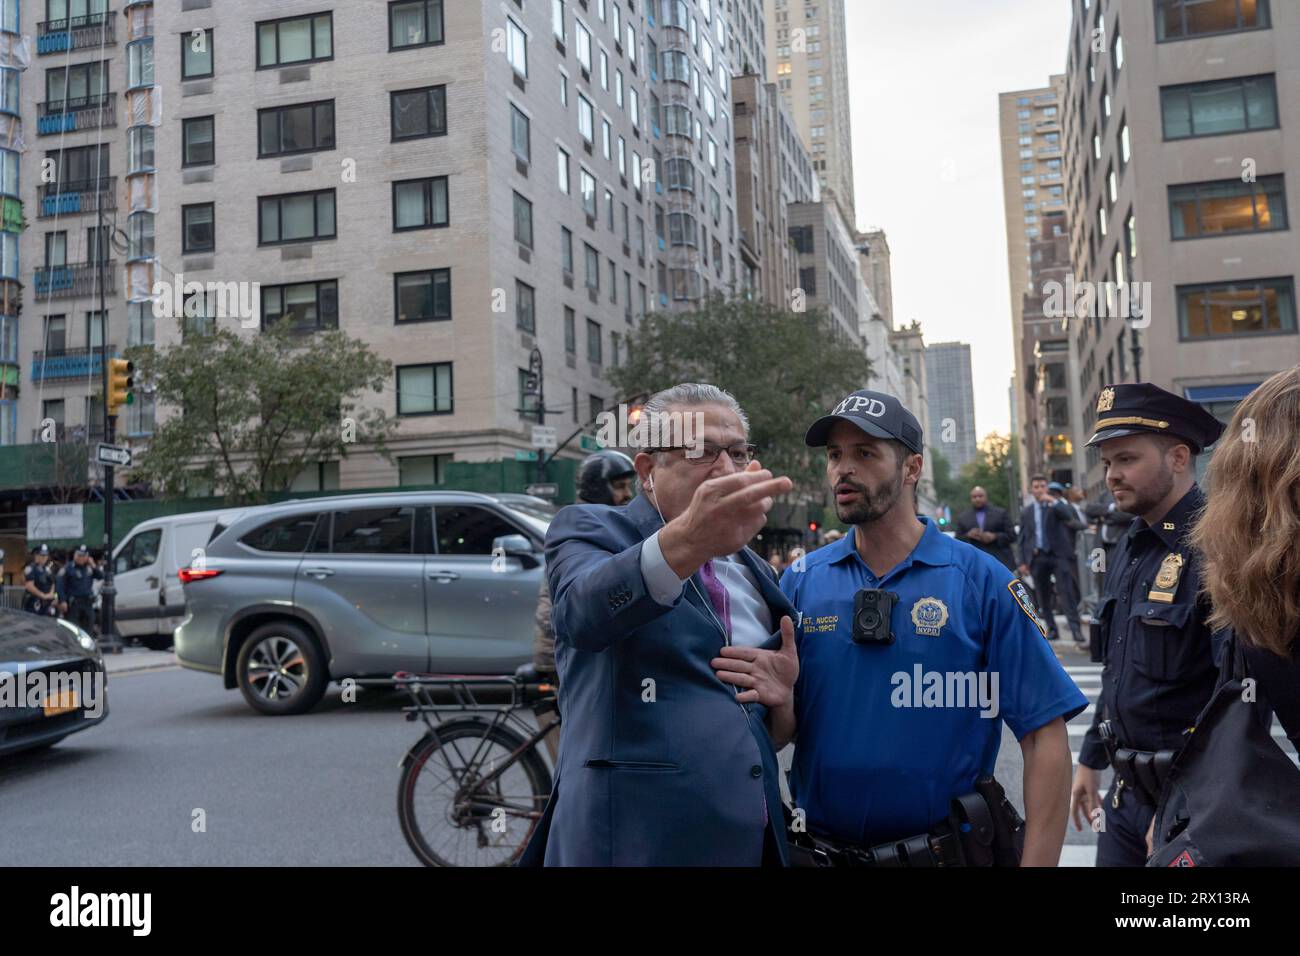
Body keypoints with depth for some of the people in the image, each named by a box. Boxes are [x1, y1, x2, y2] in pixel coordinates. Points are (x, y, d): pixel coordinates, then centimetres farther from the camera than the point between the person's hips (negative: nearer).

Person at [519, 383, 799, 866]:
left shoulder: (754, 576, 13)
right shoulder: (589, 529, -4)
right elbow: (585, 612, -28)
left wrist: (782, 700, -4)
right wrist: (688, 539, -45)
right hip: (631, 842, -5)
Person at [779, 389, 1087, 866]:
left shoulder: (981, 580, -9)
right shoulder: (801, 582, -2)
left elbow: (1044, 736, -10)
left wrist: (1037, 861, -16)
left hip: (946, 846, -2)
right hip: (819, 845, 2)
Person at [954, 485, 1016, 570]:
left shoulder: (1000, 513, 9)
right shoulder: (962, 517, 12)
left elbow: (1012, 535, 5)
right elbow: (957, 541, 10)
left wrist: (995, 537, -11)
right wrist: (968, 536, -10)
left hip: (1000, 563, 0)